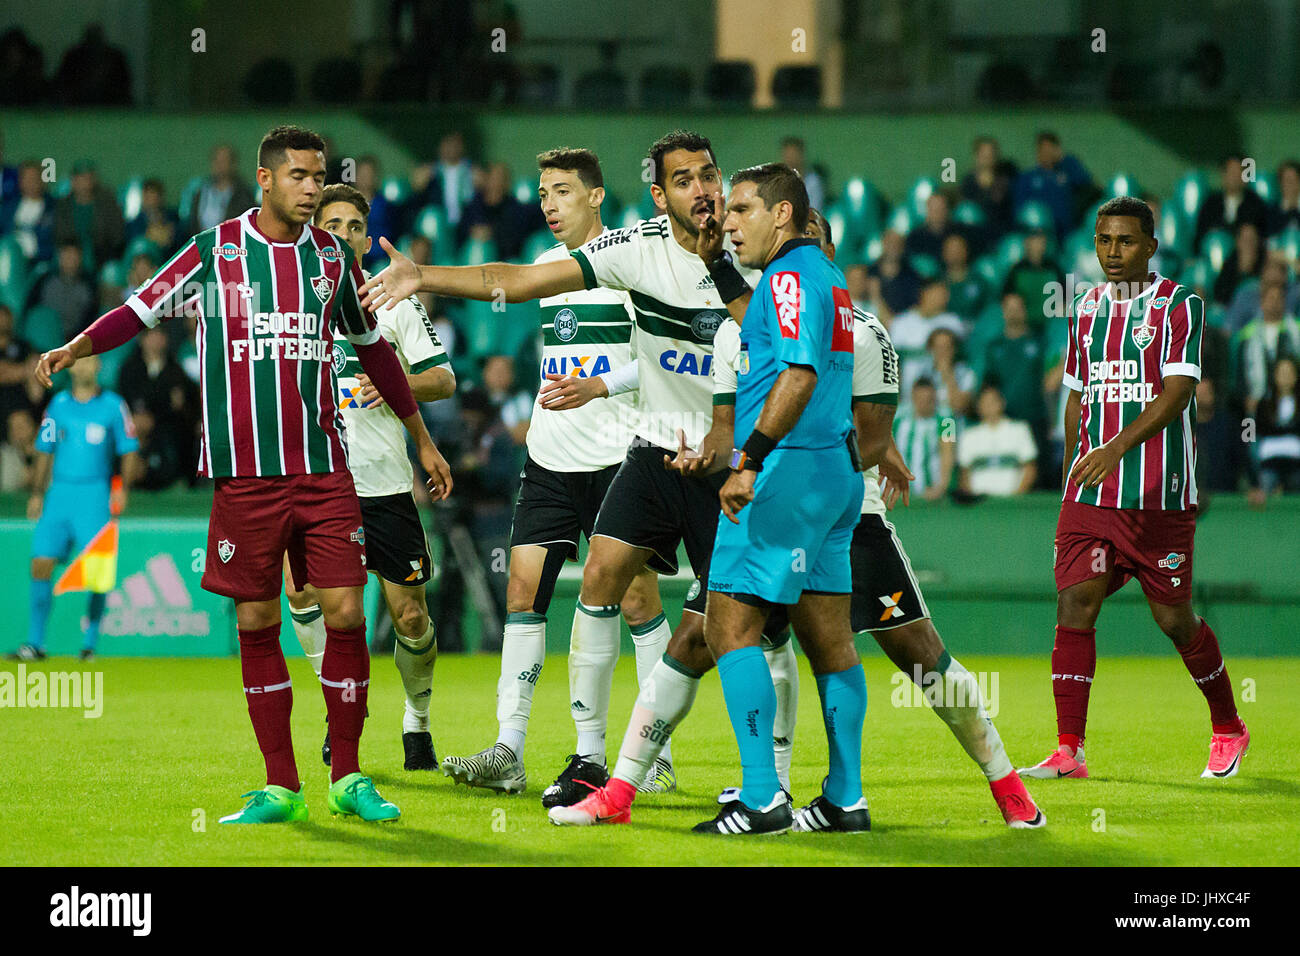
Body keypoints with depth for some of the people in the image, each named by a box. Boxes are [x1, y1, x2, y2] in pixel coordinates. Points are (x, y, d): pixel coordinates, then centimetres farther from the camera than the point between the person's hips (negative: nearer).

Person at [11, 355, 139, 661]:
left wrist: (123, 488, -8)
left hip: (95, 494, -3)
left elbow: (129, 452, 5)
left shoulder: (113, 405, 3)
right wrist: (37, 492, 11)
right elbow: (45, 451, 17)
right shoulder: (58, 404, 12)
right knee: (41, 564, -4)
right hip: (59, 492, 3)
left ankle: (89, 644, 0)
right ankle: (35, 643, 3)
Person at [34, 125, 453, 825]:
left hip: (324, 466, 2)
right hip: (244, 471, -2)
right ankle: (280, 787, 8)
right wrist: (75, 349, -13)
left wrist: (422, 439, 26)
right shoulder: (214, 252, 2)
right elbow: (141, 309, 6)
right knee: (256, 622, 1)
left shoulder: (333, 257, 10)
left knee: (345, 613, -6)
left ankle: (347, 779, 6)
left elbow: (372, 347, 21)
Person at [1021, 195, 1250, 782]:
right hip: (1090, 491, 4)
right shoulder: (1086, 309, 13)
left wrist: (1117, 447, -28)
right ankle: (1068, 751, -8)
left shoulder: (1179, 307, -5)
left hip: (1159, 496, -4)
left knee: (1173, 619, 2)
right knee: (1074, 606, -9)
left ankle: (1228, 729, 25)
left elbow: (1175, 394, -16)